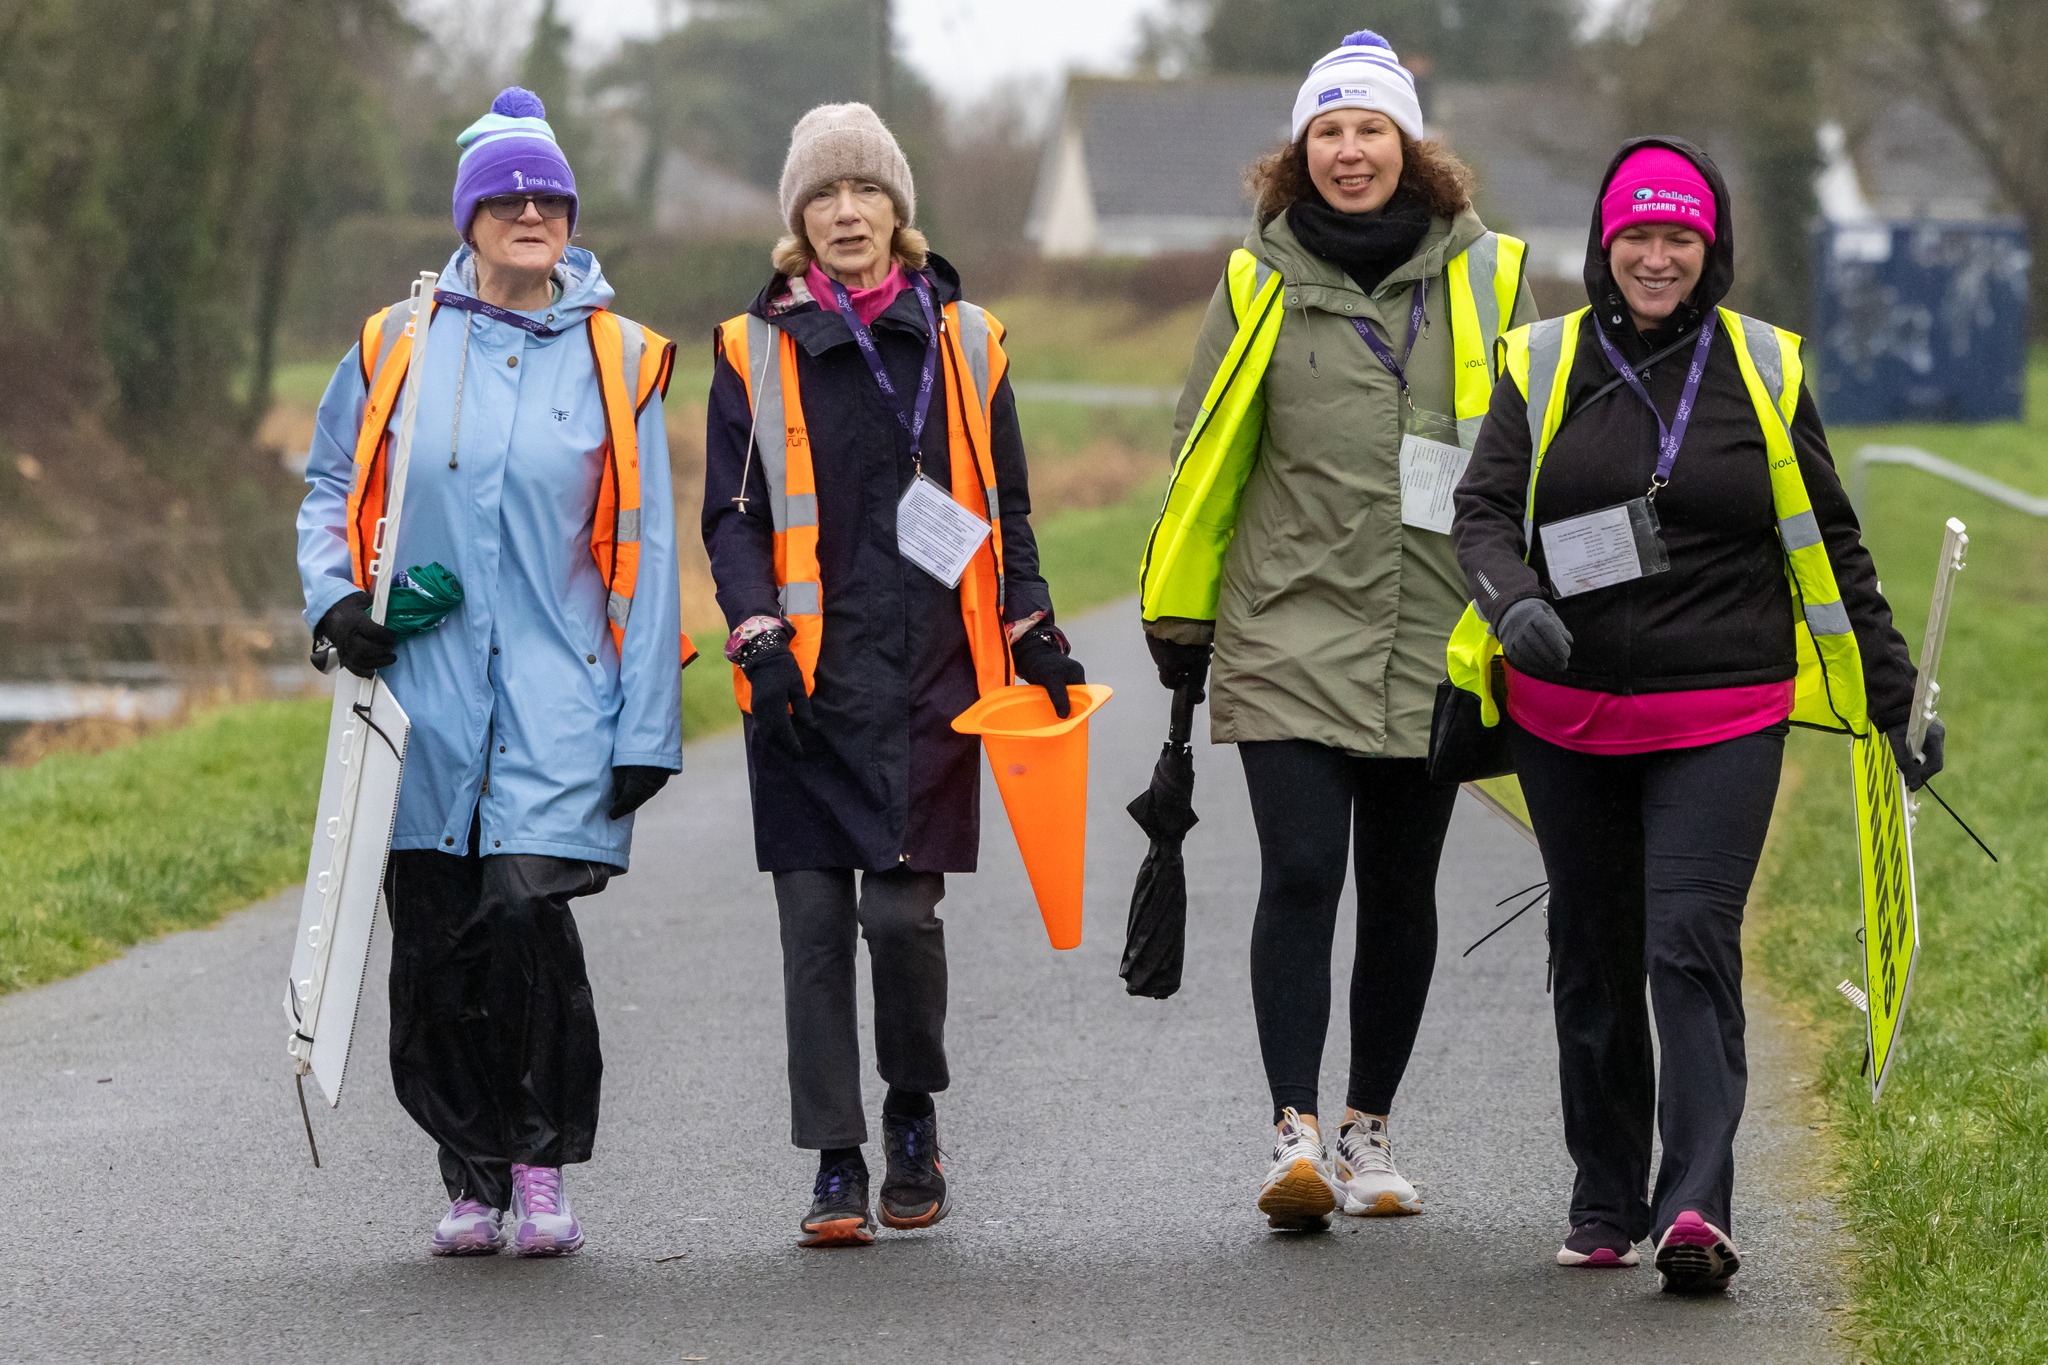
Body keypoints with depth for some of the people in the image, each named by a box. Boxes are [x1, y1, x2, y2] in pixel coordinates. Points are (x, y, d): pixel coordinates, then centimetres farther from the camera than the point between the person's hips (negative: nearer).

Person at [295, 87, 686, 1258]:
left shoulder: (615, 361, 6)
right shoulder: (399, 347, 8)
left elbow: (645, 553, 6)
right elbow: (329, 486, 19)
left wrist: (647, 730, 0)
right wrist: (338, 598, -1)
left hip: (559, 696, -2)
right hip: (424, 691, 2)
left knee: (528, 911, -18)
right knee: (434, 947, 1)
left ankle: (544, 1166, -3)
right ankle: (475, 1176, 17)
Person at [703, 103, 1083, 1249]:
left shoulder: (963, 340, 10)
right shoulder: (758, 350, 6)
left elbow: (1006, 509, 16)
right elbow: (733, 516, 4)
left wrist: (1038, 637, 9)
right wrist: (759, 638, -9)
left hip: (932, 672, 0)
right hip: (808, 677, 0)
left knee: (902, 909, -6)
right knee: (815, 917, -3)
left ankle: (916, 1115, 19)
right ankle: (838, 1165, 3)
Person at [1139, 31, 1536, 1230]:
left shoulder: (1485, 276, 5)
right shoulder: (1260, 283, 5)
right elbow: (1206, 457, 11)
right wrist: (1180, 618, 10)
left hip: (1433, 635, 1)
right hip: (1291, 628, -1)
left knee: (1401, 893, 8)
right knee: (1301, 873, -14)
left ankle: (1370, 1129, 22)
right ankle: (1296, 1133, -16)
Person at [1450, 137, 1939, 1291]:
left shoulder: (1765, 370, 4)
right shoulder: (1545, 366, 5)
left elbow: (1829, 545, 10)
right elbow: (1484, 508, 0)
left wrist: (1893, 694, 10)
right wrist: (1515, 602, -22)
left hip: (1722, 719, -2)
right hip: (1568, 718, 2)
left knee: (1692, 946, -15)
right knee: (1593, 960, 10)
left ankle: (1697, 1209, -22)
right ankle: (1606, 1204, 23)